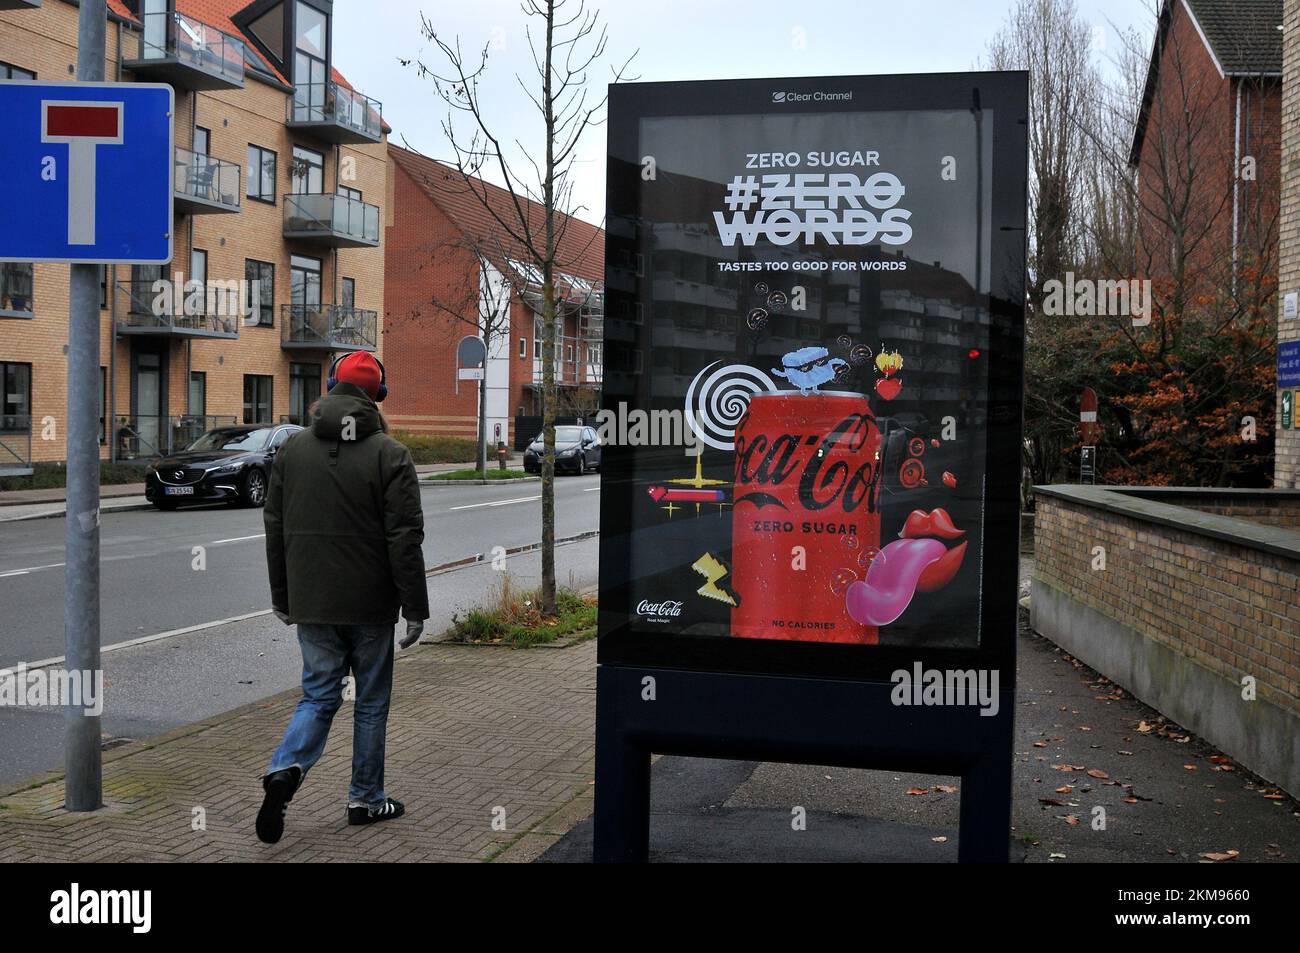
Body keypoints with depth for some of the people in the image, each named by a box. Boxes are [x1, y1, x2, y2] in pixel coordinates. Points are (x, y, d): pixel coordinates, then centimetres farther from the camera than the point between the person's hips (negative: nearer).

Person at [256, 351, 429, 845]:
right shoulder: (390, 455, -9)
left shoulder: (292, 449, 5)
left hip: (311, 602, 3)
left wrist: (282, 598, 16)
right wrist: (415, 609, -8)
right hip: (369, 603, -3)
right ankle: (365, 799, 19)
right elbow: (405, 539, -13)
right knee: (371, 701, 10)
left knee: (319, 694, 13)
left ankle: (285, 768, -11)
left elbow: (275, 530, 9)